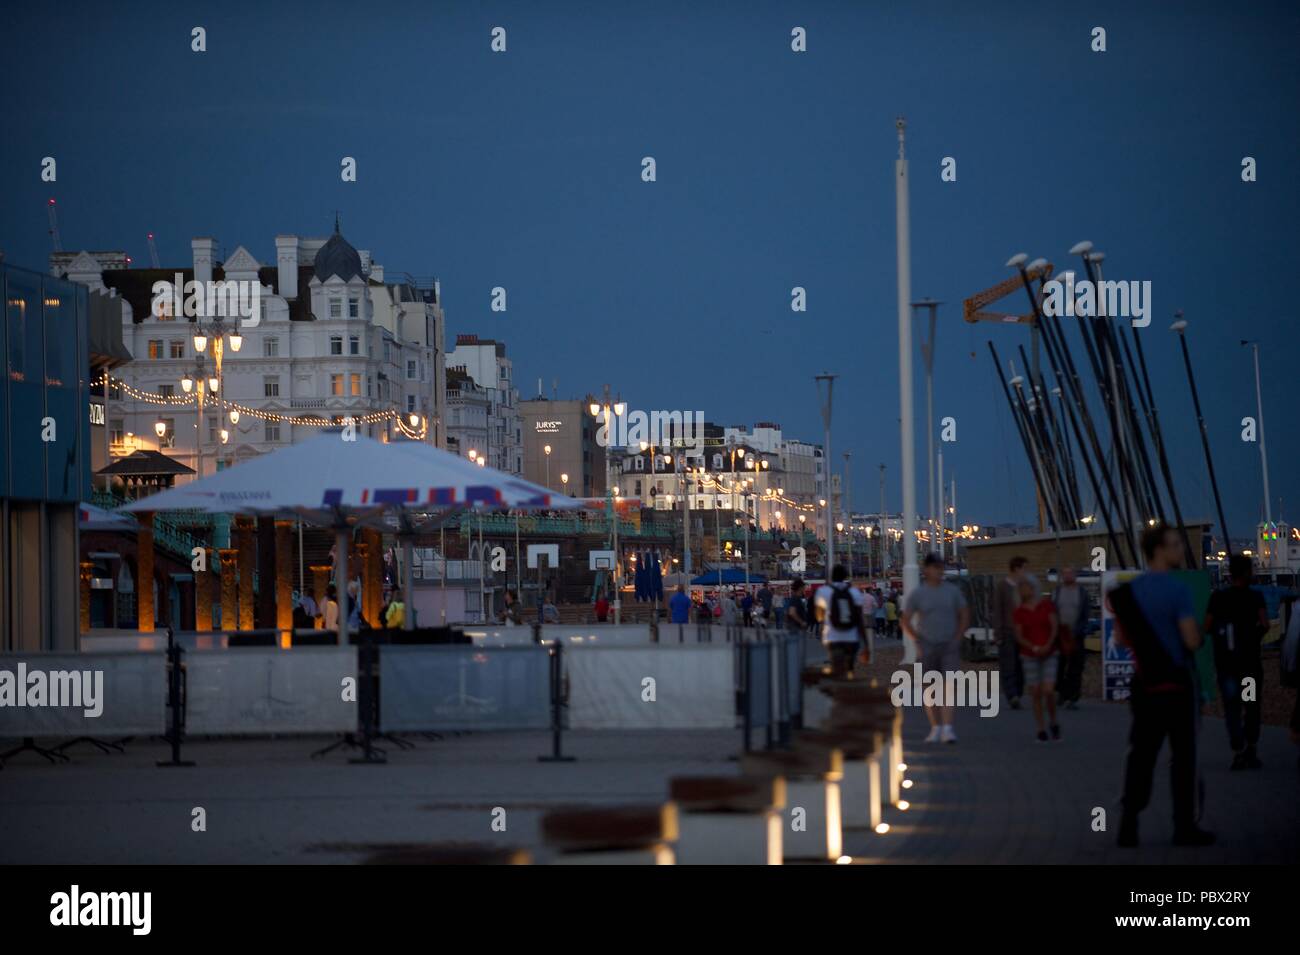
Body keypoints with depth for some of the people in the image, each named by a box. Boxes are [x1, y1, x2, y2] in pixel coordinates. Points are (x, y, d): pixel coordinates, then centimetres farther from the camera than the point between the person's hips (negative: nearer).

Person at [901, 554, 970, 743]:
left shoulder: (953, 591, 3)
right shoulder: (917, 594, -1)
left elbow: (965, 615, 11)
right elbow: (905, 621, 2)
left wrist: (958, 638, 2)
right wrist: (918, 641, -4)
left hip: (949, 647, 0)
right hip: (927, 647, 0)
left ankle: (947, 729, -18)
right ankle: (935, 728, 17)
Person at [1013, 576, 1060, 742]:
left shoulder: (1047, 605, 0)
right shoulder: (1019, 612, 3)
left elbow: (1054, 627, -5)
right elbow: (1019, 636, -3)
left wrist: (1048, 646, -20)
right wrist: (1034, 648, -18)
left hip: (1049, 654, -1)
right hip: (1029, 656, 1)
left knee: (1048, 691, -11)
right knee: (1035, 693, -1)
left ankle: (1053, 722, 13)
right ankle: (1041, 730, 7)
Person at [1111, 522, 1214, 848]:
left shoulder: (1129, 591, 6)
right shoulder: (1177, 590, -16)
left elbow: (1122, 637, 14)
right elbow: (1192, 641, -18)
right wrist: (1196, 632, 3)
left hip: (1145, 684, 6)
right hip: (1177, 683, -6)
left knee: (1141, 754, 9)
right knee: (1182, 756, 3)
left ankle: (1128, 826, 6)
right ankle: (1184, 827, 7)